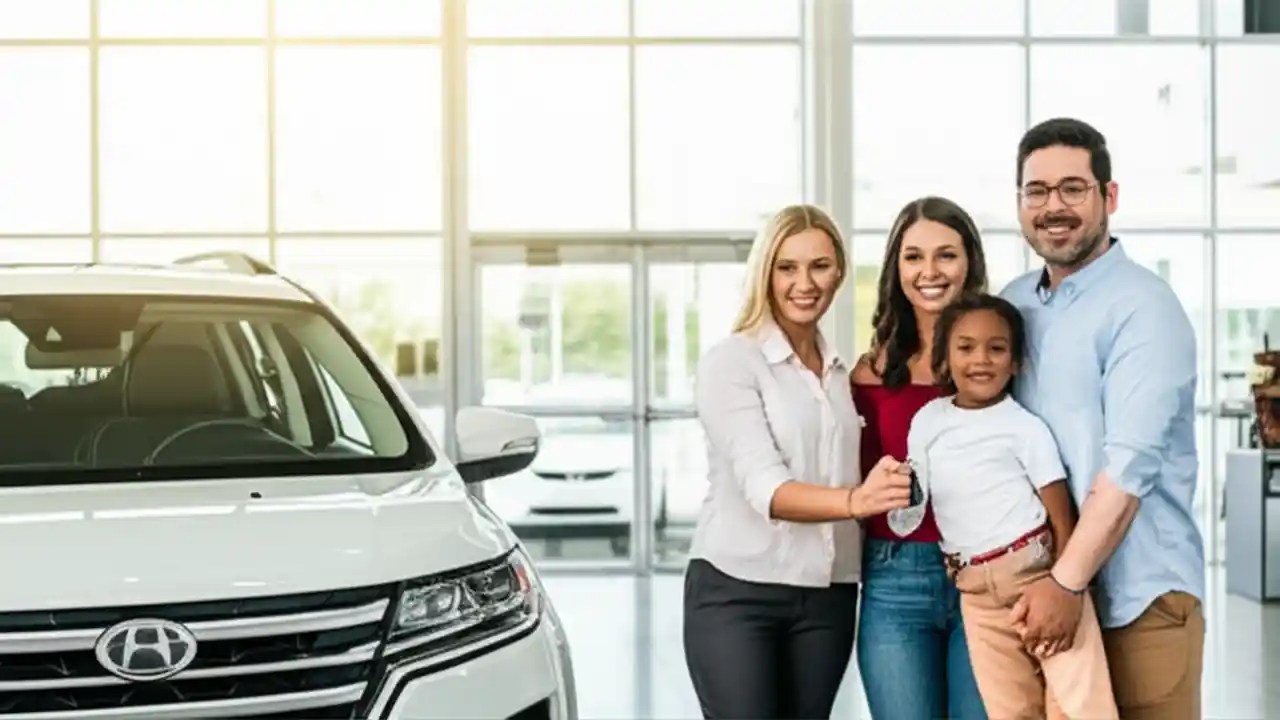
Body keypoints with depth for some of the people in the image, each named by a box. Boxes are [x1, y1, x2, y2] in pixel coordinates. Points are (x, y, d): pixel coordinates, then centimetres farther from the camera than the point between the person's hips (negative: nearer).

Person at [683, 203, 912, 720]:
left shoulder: (841, 372, 13)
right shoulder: (730, 361, -8)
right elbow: (764, 487, -20)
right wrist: (854, 500, -36)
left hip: (827, 596, 6)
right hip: (737, 593, -6)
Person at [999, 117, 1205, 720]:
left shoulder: (1142, 308, -11)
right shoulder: (1010, 305, 9)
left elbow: (1130, 465, -19)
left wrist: (1067, 581, -22)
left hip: (1138, 597, -6)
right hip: (1039, 585, 6)